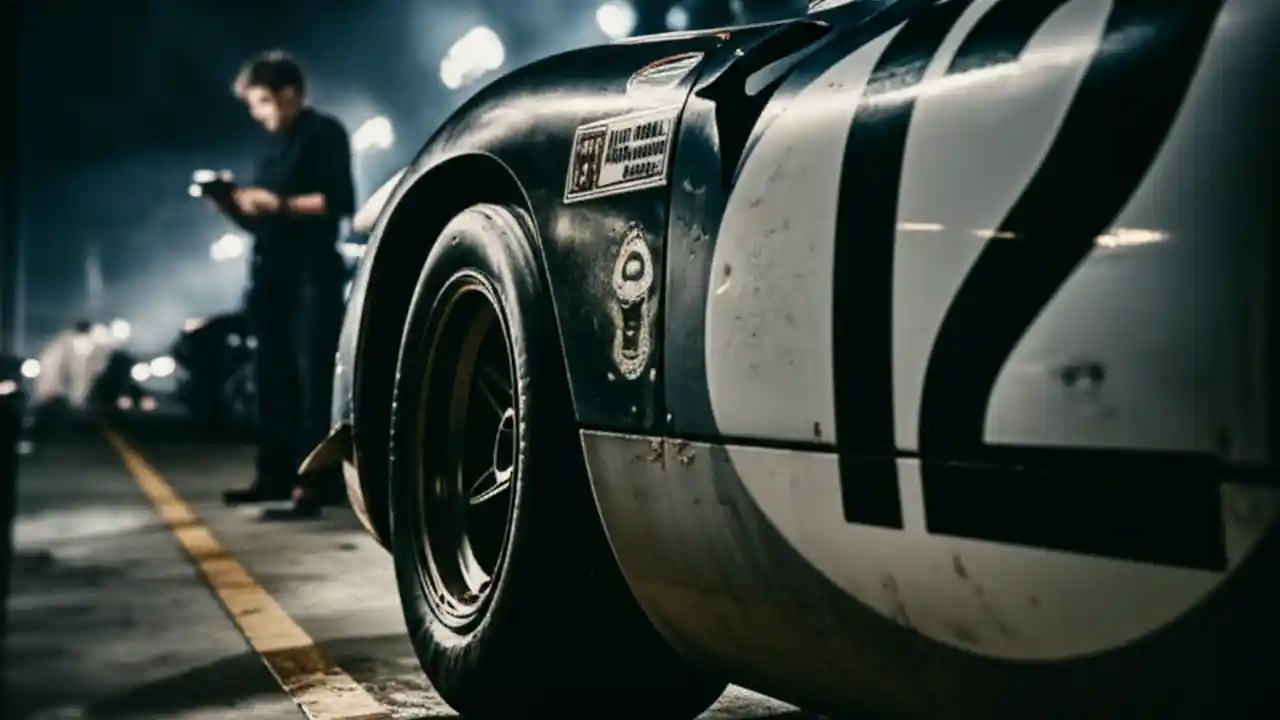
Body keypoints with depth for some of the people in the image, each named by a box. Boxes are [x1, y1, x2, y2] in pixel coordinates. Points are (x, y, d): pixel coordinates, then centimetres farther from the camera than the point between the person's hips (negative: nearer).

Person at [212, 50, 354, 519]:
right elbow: (259, 219, 20)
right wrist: (233, 202, 2)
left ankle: (310, 485, -12)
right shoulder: (273, 145, 21)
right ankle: (275, 475, 17)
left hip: (312, 274, -8)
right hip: (271, 274, 8)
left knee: (312, 378, -10)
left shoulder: (324, 133, -2)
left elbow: (340, 201, -15)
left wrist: (278, 203, -18)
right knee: (273, 379, 9)